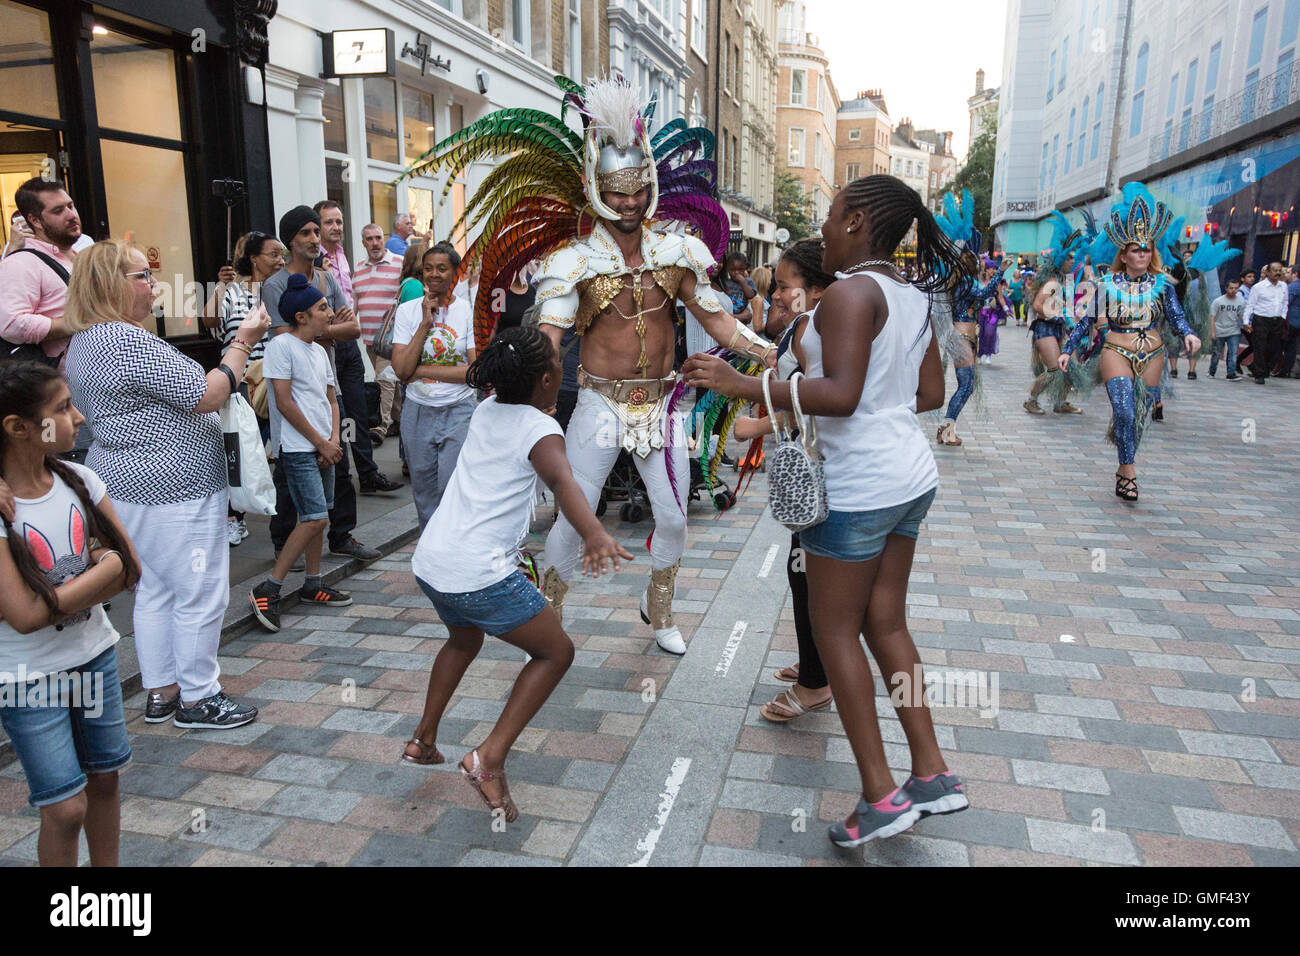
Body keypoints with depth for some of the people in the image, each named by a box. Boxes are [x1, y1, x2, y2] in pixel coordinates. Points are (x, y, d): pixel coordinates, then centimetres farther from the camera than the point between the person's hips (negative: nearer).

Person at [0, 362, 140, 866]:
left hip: (95, 657, 5)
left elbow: (130, 570, -4)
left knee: (104, 778, 17)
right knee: (66, 808, 1)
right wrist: (104, 568, -16)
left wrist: (60, 595, -18)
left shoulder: (78, 480, -6)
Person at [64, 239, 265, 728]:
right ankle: (197, 698, 12)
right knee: (201, 594, 1)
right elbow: (207, 396, -20)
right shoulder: (130, 341, -21)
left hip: (126, 484, 11)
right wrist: (243, 343, -13)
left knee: (155, 590, 18)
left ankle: (160, 691, 28)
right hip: (171, 489, -11)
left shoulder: (85, 342, 13)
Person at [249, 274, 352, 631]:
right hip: (297, 448, -8)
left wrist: (333, 440, 1)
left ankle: (312, 585, 23)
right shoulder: (282, 345, -9)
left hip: (323, 447, 8)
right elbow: (284, 403, -13)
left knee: (317, 516, 12)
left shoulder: (319, 351, 15)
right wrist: (321, 442, -10)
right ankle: (268, 591, -6)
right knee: (315, 518, -14)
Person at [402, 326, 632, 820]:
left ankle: (423, 739, 40)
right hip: (479, 574, -8)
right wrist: (595, 533, -49)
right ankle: (490, 759, -1)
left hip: (429, 561, 8)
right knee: (556, 651, 8)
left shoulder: (487, 409, 9)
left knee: (464, 639, 35)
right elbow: (560, 480, -33)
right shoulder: (539, 429, -11)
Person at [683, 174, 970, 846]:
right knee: (886, 622, 16)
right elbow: (932, 394, 13)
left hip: (857, 487, -9)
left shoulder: (850, 292, -17)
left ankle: (880, 796, 10)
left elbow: (841, 394, -27)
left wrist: (741, 385, -27)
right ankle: (932, 774, 23)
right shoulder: (912, 295, 10)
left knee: (834, 629, 4)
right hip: (911, 476, 9)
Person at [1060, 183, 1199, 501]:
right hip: (1116, 352, -2)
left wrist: (1187, 333, -23)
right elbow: (1087, 319, 5)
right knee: (1124, 412, -19)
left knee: (1140, 418, 8)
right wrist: (1068, 349, 2)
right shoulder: (1108, 284, 1)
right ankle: (1128, 471, -12)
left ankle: (1124, 470, 21)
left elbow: (1175, 315, -1)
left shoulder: (1161, 283, 5)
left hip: (1151, 355, 3)